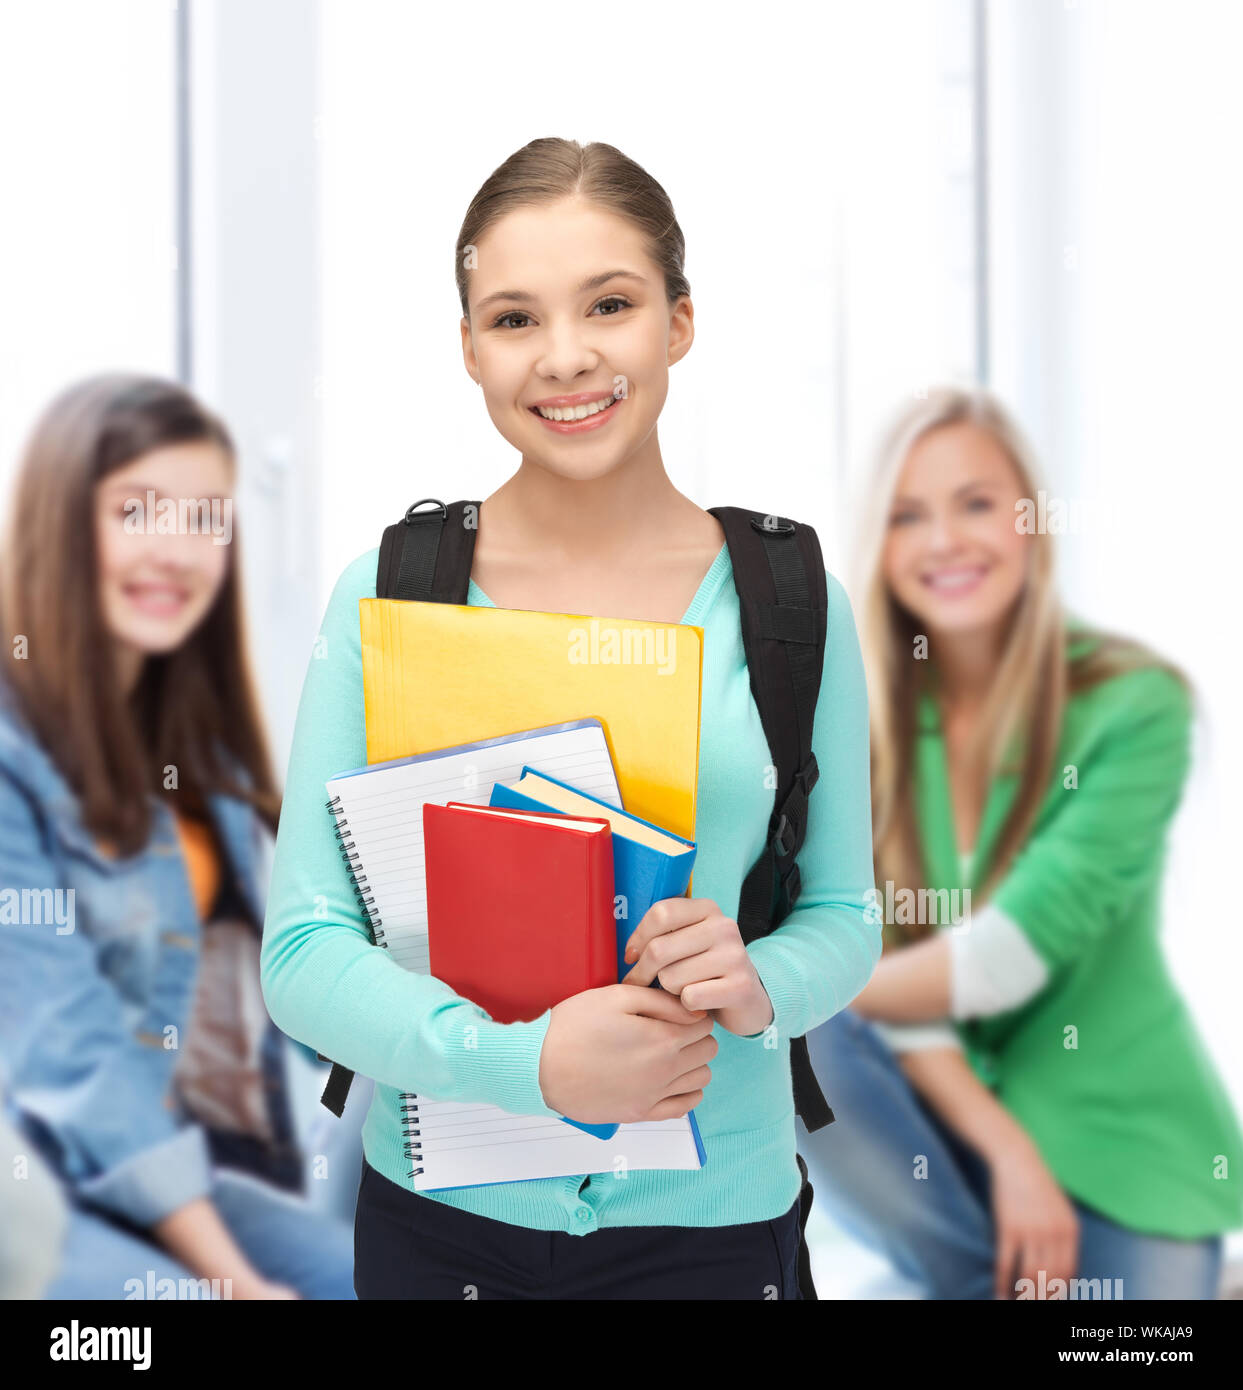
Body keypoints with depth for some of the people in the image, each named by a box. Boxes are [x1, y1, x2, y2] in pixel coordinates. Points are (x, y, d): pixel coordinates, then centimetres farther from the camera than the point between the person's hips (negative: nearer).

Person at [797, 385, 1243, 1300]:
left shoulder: (1136, 703, -13)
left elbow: (1016, 951, -21)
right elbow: (879, 966, -10)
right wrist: (1005, 1149, -21)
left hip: (1117, 1139, -3)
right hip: (942, 1119, 4)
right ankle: (980, 1277, -10)